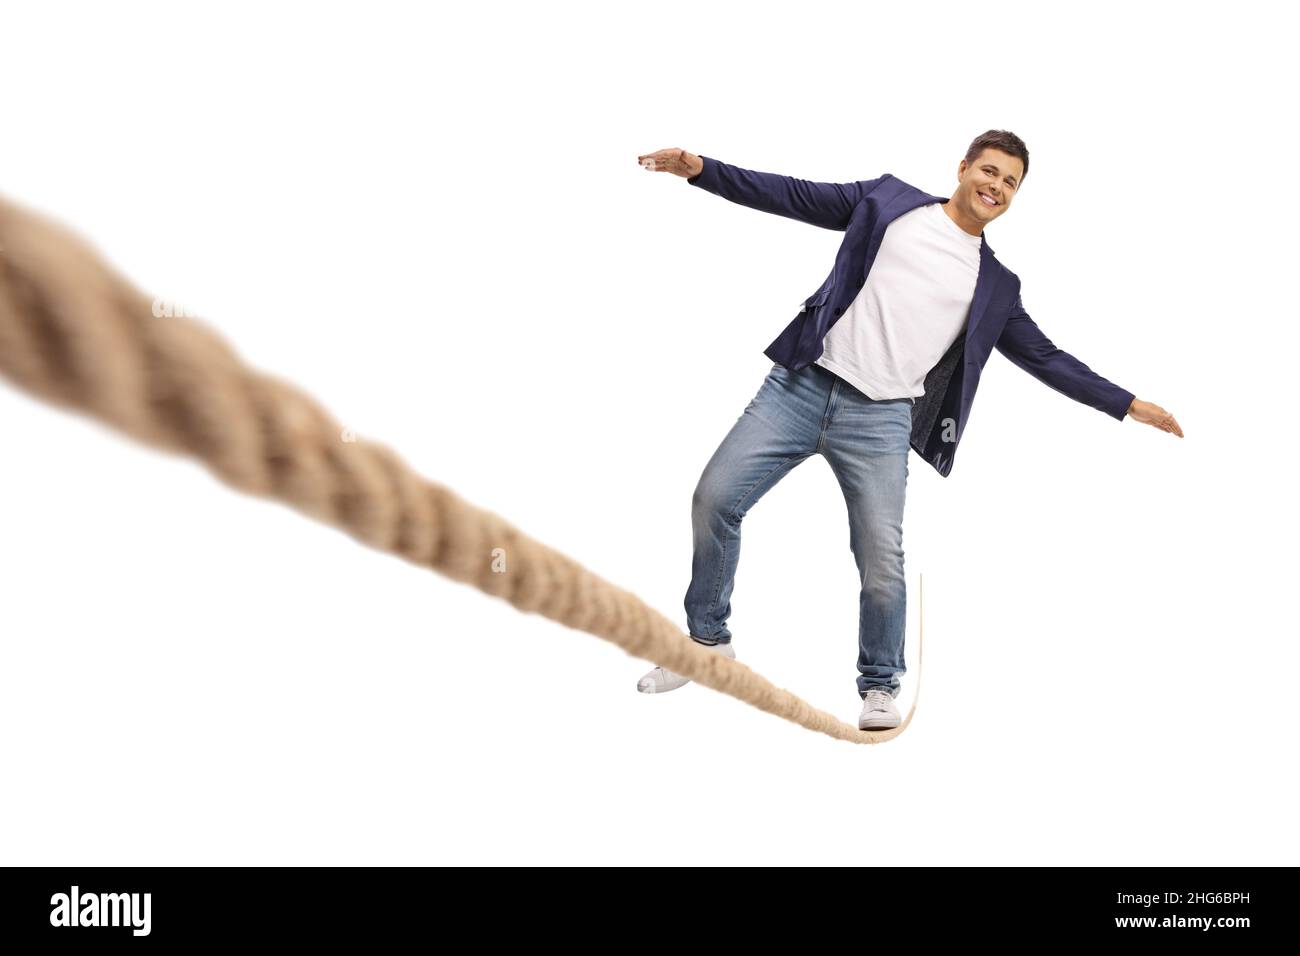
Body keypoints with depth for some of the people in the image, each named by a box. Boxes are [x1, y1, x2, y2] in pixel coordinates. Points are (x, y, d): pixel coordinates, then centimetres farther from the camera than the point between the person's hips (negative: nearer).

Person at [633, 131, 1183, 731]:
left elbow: (1046, 359, 16)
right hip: (802, 385, 0)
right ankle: (708, 639, 17)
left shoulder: (995, 287, 13)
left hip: (879, 420, 0)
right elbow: (794, 197, 8)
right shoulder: (888, 199, 10)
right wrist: (701, 168, 0)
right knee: (714, 499, -5)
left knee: (883, 559, -8)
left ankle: (880, 686, 17)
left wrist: (1128, 405, 12)